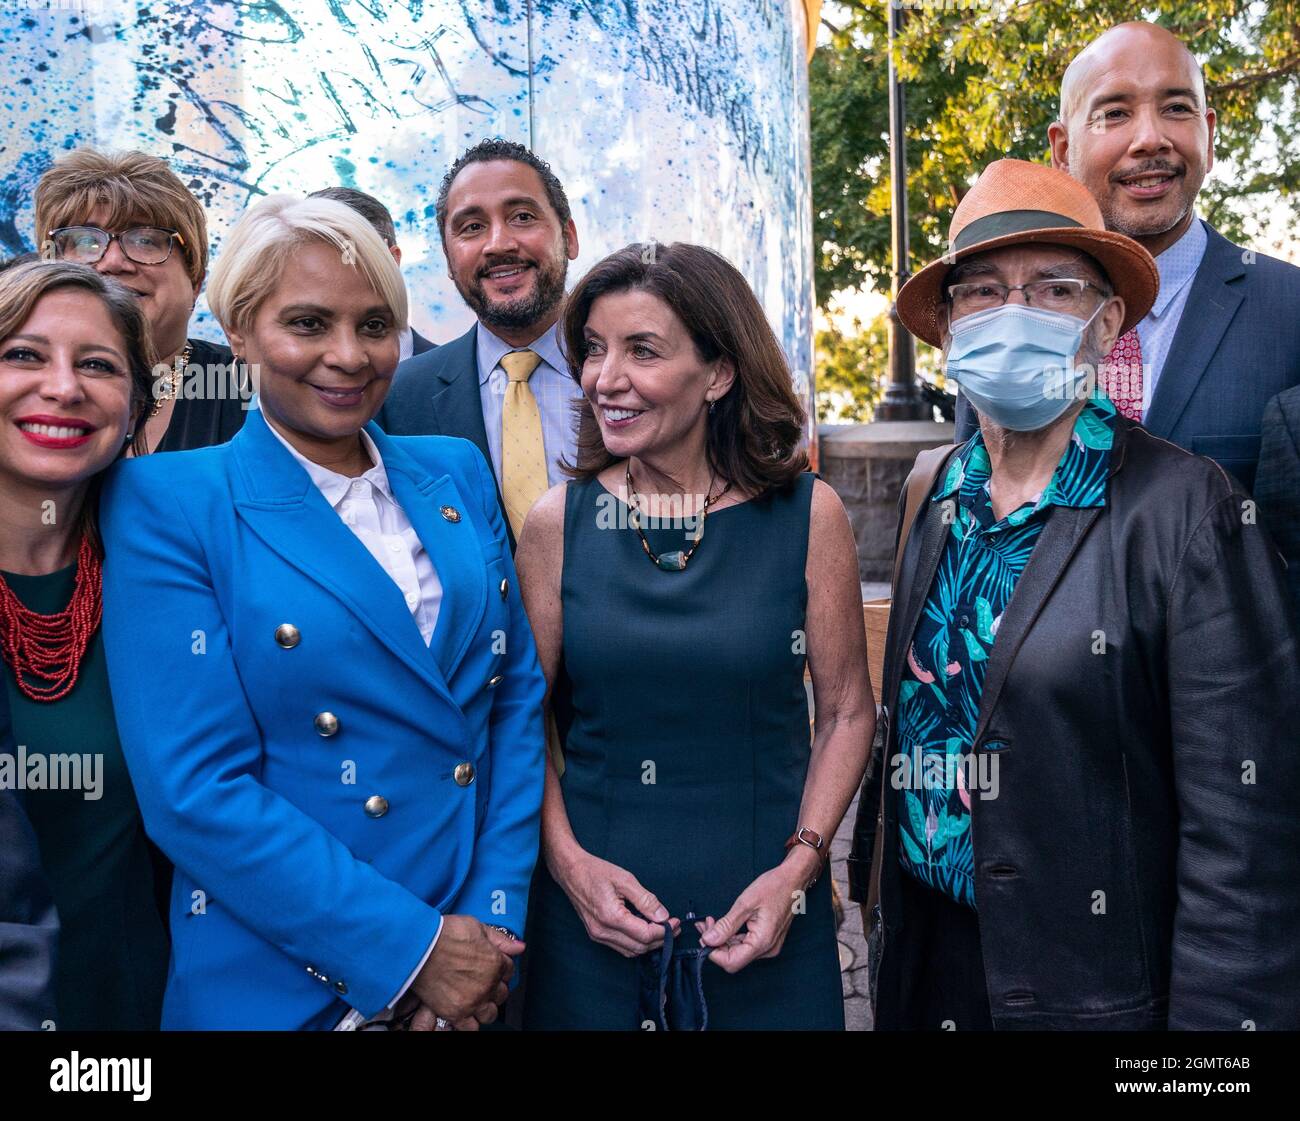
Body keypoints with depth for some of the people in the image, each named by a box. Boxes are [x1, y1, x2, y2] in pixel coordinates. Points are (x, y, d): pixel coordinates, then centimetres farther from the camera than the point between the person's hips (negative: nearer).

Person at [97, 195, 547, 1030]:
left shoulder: (459, 473, 5)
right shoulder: (169, 504, -9)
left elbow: (519, 695, 4)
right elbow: (194, 789, -15)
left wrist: (497, 914, -6)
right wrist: (410, 949, -16)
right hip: (284, 987, -4)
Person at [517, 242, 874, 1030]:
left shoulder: (808, 515, -6)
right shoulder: (558, 523, -3)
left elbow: (847, 713, 0)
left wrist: (798, 866, -9)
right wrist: (569, 861, -9)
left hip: (762, 913, 0)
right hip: (593, 908, 1)